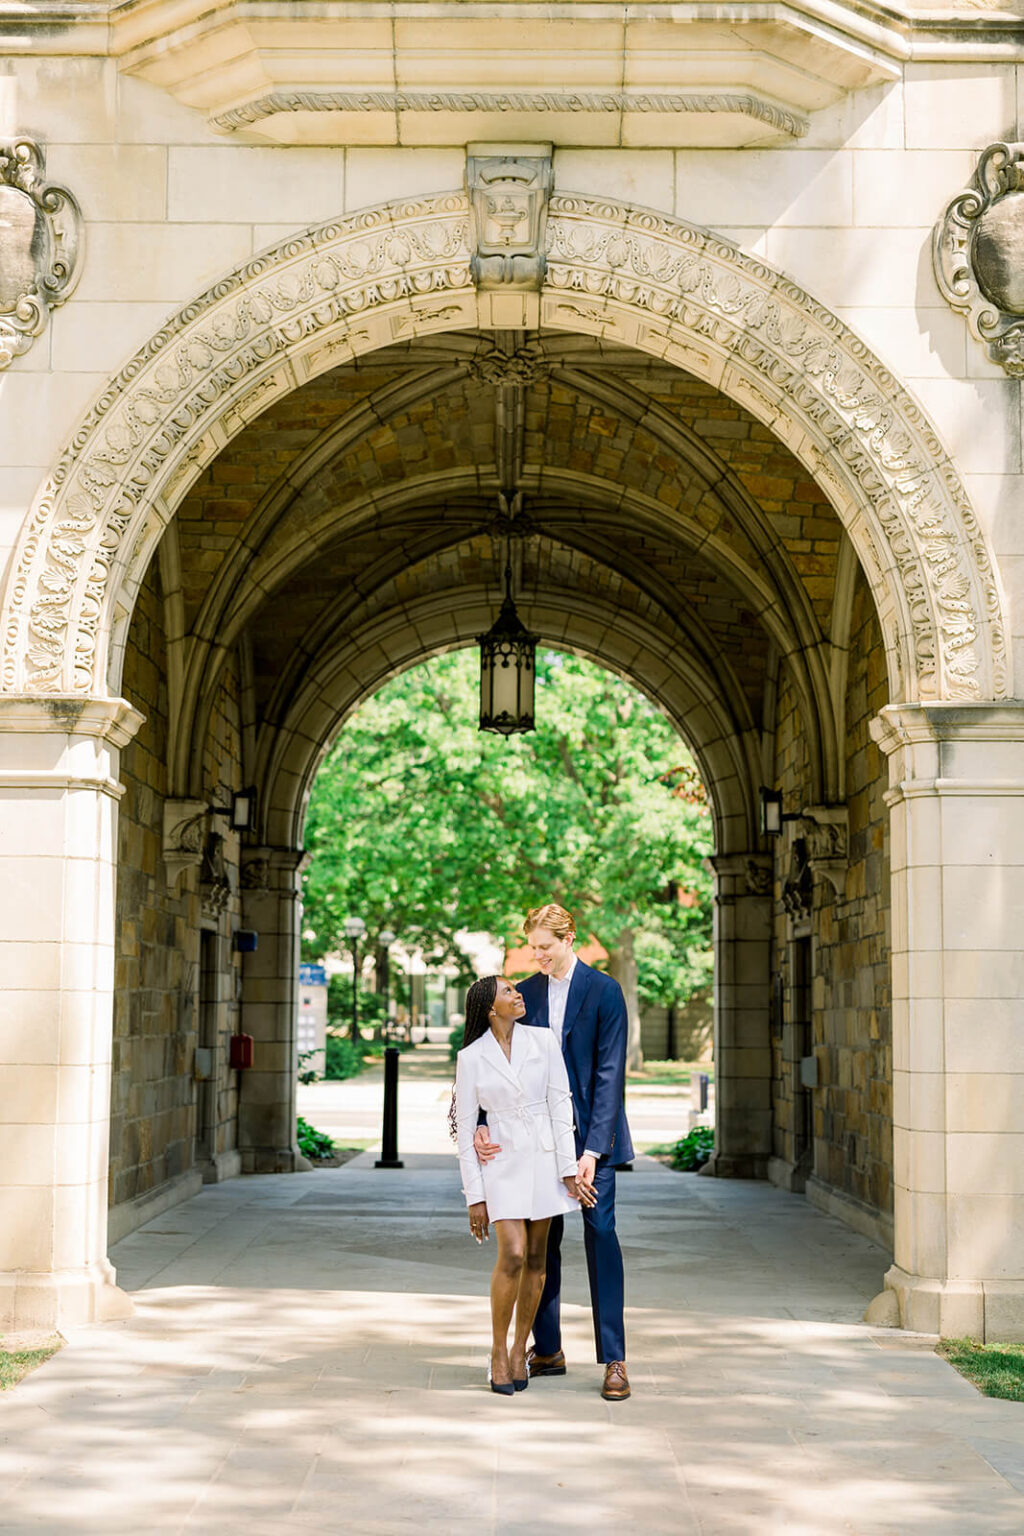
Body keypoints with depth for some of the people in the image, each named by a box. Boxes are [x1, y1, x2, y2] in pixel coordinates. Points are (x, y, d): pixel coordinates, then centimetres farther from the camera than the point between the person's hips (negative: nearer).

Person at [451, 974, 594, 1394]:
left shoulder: (544, 1043, -1)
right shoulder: (471, 1057, -5)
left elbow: (560, 1106, -1)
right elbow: (465, 1128, -3)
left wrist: (569, 1170, -7)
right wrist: (474, 1196, -5)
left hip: (545, 1158, 2)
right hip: (501, 1162, -2)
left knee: (536, 1259, 6)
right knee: (513, 1255, -15)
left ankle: (520, 1350, 19)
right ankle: (498, 1353, 1)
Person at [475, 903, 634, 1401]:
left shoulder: (604, 991, -6)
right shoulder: (526, 993, 7)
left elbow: (609, 1073, -11)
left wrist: (592, 1149, -17)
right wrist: (484, 1124, -13)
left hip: (590, 1135, -4)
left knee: (600, 1234, -7)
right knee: (540, 1239, 6)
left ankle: (613, 1360, -2)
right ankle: (547, 1350, 17)